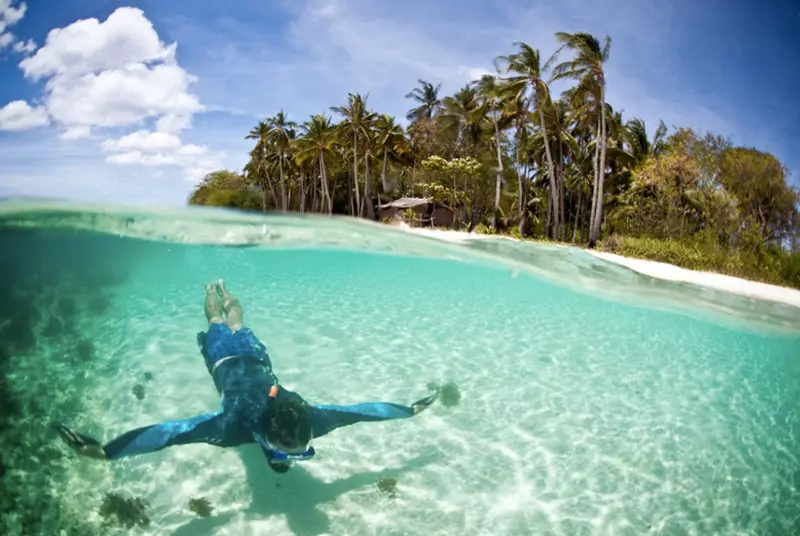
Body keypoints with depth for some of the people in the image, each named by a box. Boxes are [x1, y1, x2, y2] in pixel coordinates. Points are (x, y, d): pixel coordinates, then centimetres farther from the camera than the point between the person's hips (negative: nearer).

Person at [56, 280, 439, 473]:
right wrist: (105, 451, -65)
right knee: (219, 329, 33)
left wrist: (410, 410, -24)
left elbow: (359, 411, -32)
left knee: (239, 329, 36)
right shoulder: (237, 424, -49)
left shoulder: (309, 420, -41)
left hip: (256, 359, 2)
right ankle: (215, 294, 62)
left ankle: (227, 297, 65)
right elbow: (174, 431, -57)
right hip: (230, 360, -2)